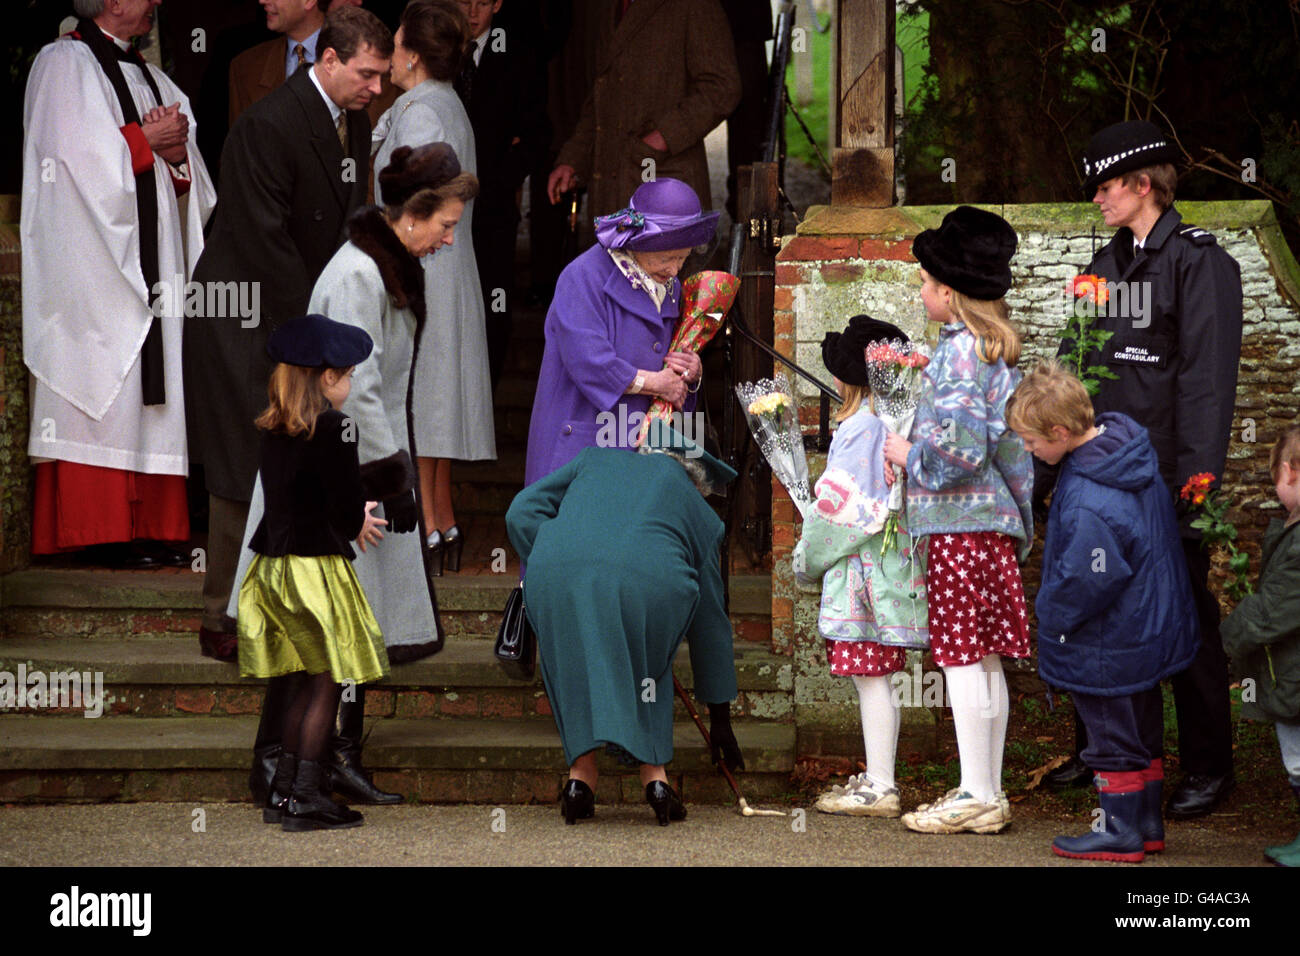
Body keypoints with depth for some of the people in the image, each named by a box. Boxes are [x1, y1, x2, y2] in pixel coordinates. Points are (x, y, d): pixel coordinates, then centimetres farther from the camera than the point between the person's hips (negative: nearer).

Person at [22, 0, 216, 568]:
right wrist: (146, 139, -5)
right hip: (94, 262, -8)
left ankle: (152, 529, 3)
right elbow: (77, 156, -15)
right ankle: (100, 533, -10)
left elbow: (187, 180, 20)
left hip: (151, 264, 8)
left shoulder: (148, 76, 21)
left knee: (151, 388, 3)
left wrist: (177, 149, -2)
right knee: (104, 390, -11)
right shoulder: (64, 64, -3)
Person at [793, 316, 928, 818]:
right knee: (875, 678, 14)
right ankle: (876, 779, 20)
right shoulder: (892, 423, 13)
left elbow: (841, 504, -16)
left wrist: (807, 559, -2)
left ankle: (880, 788, -6)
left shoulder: (860, 427, -15)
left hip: (864, 568, -10)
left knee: (871, 676, -7)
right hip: (890, 564, 10)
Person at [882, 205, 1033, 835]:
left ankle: (976, 796, -5)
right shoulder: (1000, 351, 15)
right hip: (997, 521, 10)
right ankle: (989, 792, 15)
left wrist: (907, 453, -6)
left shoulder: (957, 349, -14)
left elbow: (959, 449, -21)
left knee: (962, 660, -7)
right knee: (985, 662, 12)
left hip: (959, 523, -10)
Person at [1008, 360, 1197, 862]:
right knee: (1143, 733, 20)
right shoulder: (1129, 441, -1)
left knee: (1113, 738, 6)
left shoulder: (1090, 502, -32)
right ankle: (1146, 825, 31)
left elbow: (1088, 580, -29)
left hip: (1107, 647, -10)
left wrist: (1051, 614, -10)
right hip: (1150, 629, 10)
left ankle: (1120, 833, 17)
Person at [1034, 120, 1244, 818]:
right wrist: (1038, 476, 14)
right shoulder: (1106, 266, 16)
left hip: (1163, 474, -7)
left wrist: (1195, 482, -21)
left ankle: (1207, 769, 10)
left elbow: (1208, 380, -14)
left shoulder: (1199, 261, -7)